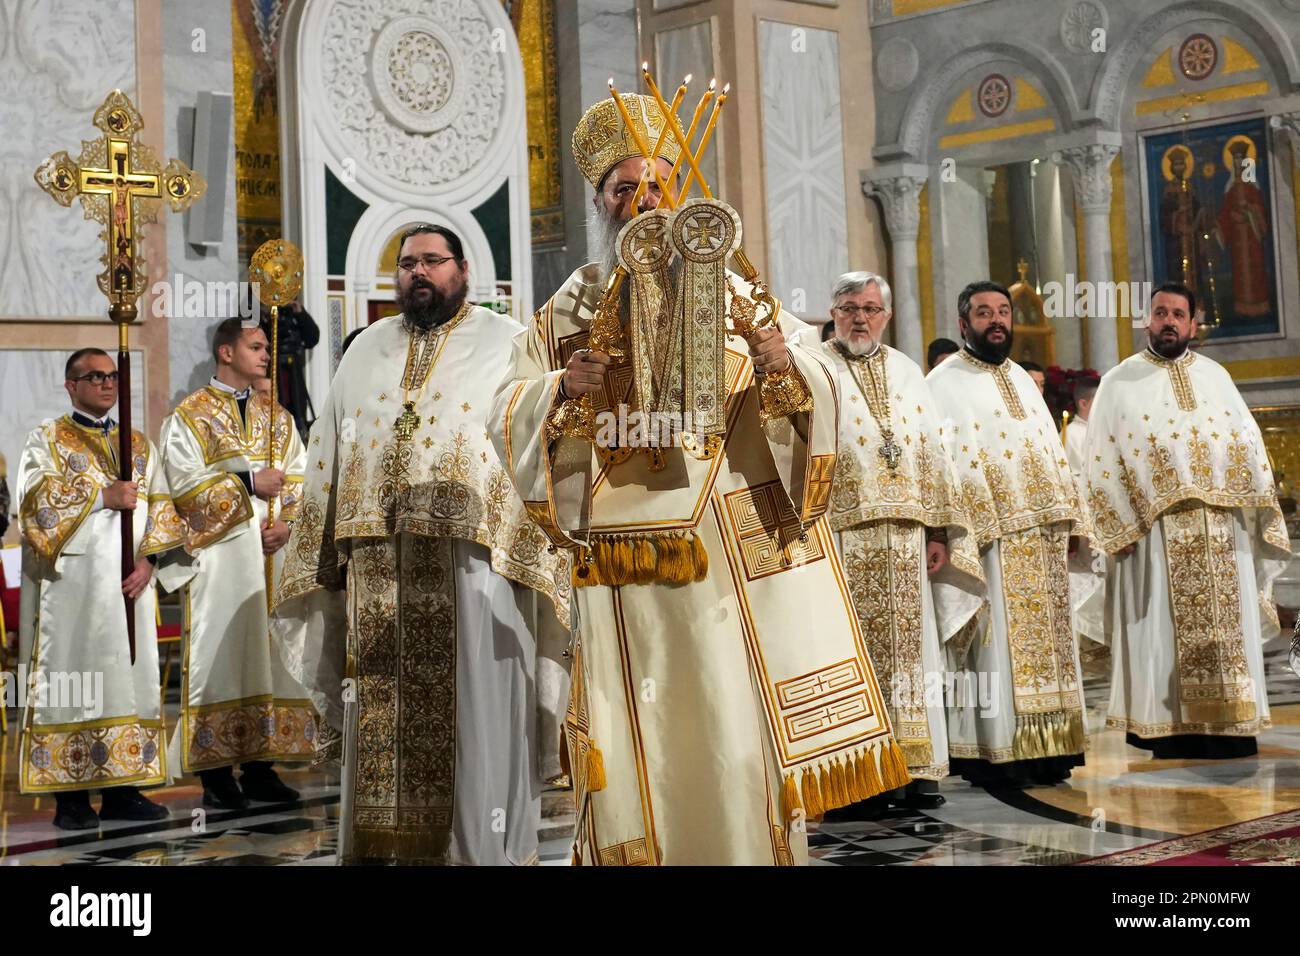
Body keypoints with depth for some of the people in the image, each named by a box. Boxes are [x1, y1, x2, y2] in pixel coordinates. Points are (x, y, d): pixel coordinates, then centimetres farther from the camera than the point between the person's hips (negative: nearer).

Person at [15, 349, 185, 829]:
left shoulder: (139, 444, 18)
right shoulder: (46, 439, 6)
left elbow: (161, 506, 11)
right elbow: (36, 497, -9)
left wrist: (148, 557, -4)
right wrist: (103, 495, -14)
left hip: (129, 581, 4)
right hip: (72, 582, -4)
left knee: (130, 677, 2)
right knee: (71, 681, -5)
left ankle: (121, 787, 6)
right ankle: (70, 796, -4)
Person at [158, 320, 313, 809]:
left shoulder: (276, 416, 17)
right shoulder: (189, 416, 2)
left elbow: (298, 476, 10)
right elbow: (185, 481, -9)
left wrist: (287, 522, -7)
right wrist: (247, 481, -12)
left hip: (273, 551, 5)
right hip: (219, 553, -5)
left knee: (272, 654, 2)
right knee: (221, 654, -6)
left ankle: (260, 765, 8)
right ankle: (216, 774, -2)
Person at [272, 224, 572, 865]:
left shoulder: (506, 344, 5)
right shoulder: (366, 350, 19)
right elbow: (329, 460, 19)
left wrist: (530, 557, -13)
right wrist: (332, 549, 11)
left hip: (472, 555, -4)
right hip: (380, 566, 4)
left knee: (472, 711, -3)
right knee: (383, 714, 6)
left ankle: (486, 847, 5)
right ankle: (383, 843, 14)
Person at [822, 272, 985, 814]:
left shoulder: (907, 373, 16)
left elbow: (932, 453, 15)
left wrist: (938, 532, 7)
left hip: (906, 541, 5)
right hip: (842, 539, -4)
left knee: (910, 651, 5)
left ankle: (915, 769, 10)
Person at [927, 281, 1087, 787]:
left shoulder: (1022, 381, 19)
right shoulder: (944, 384, -3)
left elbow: (1053, 452, 20)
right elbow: (948, 462, -13)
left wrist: (1067, 519, 11)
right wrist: (970, 533, -22)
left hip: (1042, 536, 7)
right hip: (990, 537, -7)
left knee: (1044, 640, 8)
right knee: (995, 647, -7)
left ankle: (1042, 751, 14)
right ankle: (995, 755, -2)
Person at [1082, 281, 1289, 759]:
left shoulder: (1215, 375, 15)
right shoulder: (1120, 382, 5)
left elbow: (1248, 442, 12)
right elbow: (1102, 460, -1)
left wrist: (1261, 503, -1)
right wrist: (1122, 525, -10)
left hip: (1220, 527, 3)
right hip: (1154, 528, -3)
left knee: (1227, 624, 3)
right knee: (1164, 627, -3)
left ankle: (1228, 726, 9)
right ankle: (1172, 730, 2)